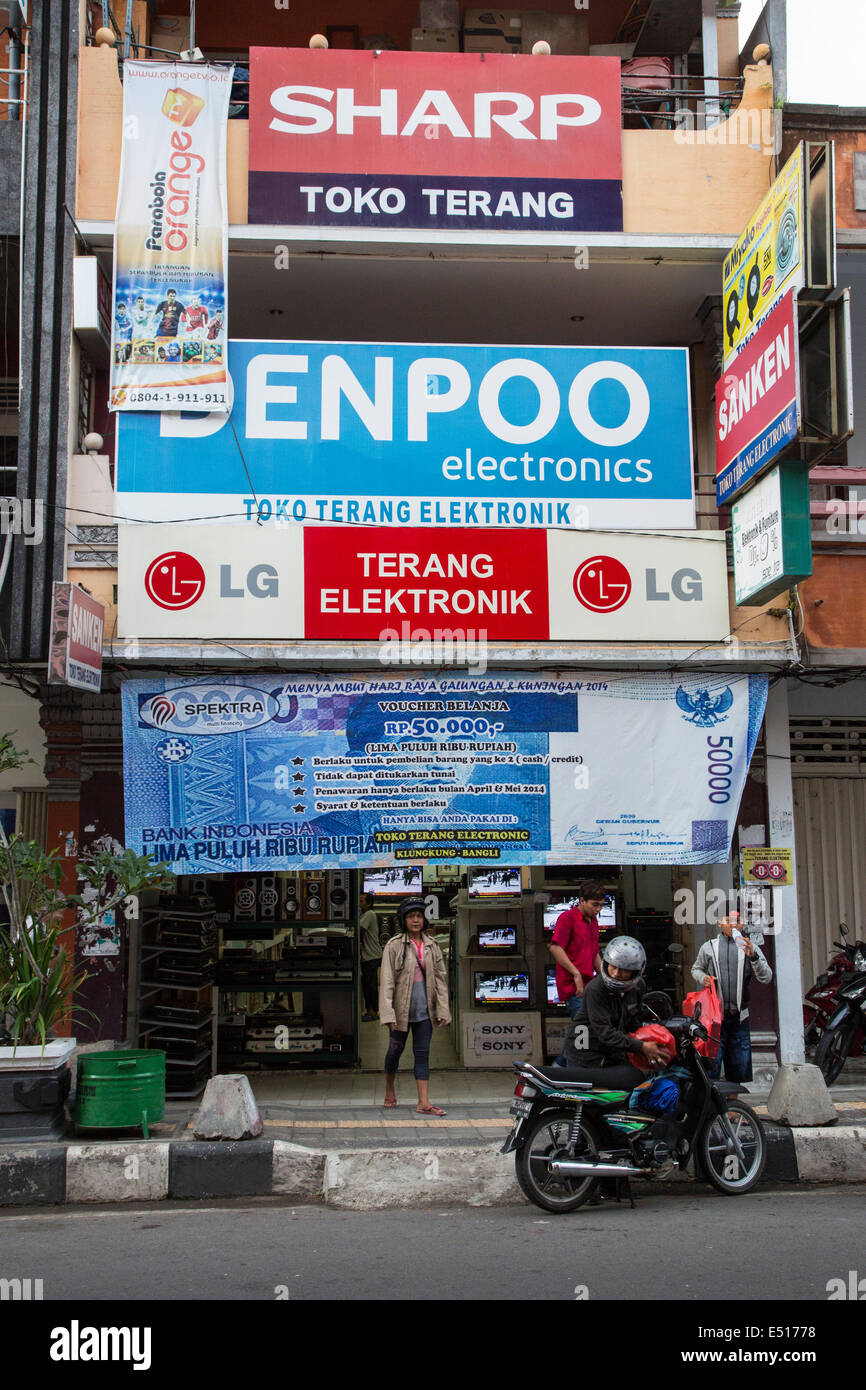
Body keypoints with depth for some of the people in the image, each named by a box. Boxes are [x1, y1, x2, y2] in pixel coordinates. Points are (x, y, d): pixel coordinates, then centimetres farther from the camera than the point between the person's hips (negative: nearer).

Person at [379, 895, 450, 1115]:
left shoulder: (431, 946, 5)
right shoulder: (394, 946, -8)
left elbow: (440, 979, 7)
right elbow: (387, 981, -11)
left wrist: (442, 1010, 2)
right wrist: (388, 1013, -17)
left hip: (424, 1008, 3)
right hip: (401, 1008, -3)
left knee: (423, 1053, 1)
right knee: (396, 1049, 12)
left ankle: (423, 1103, 0)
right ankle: (389, 1091, 34)